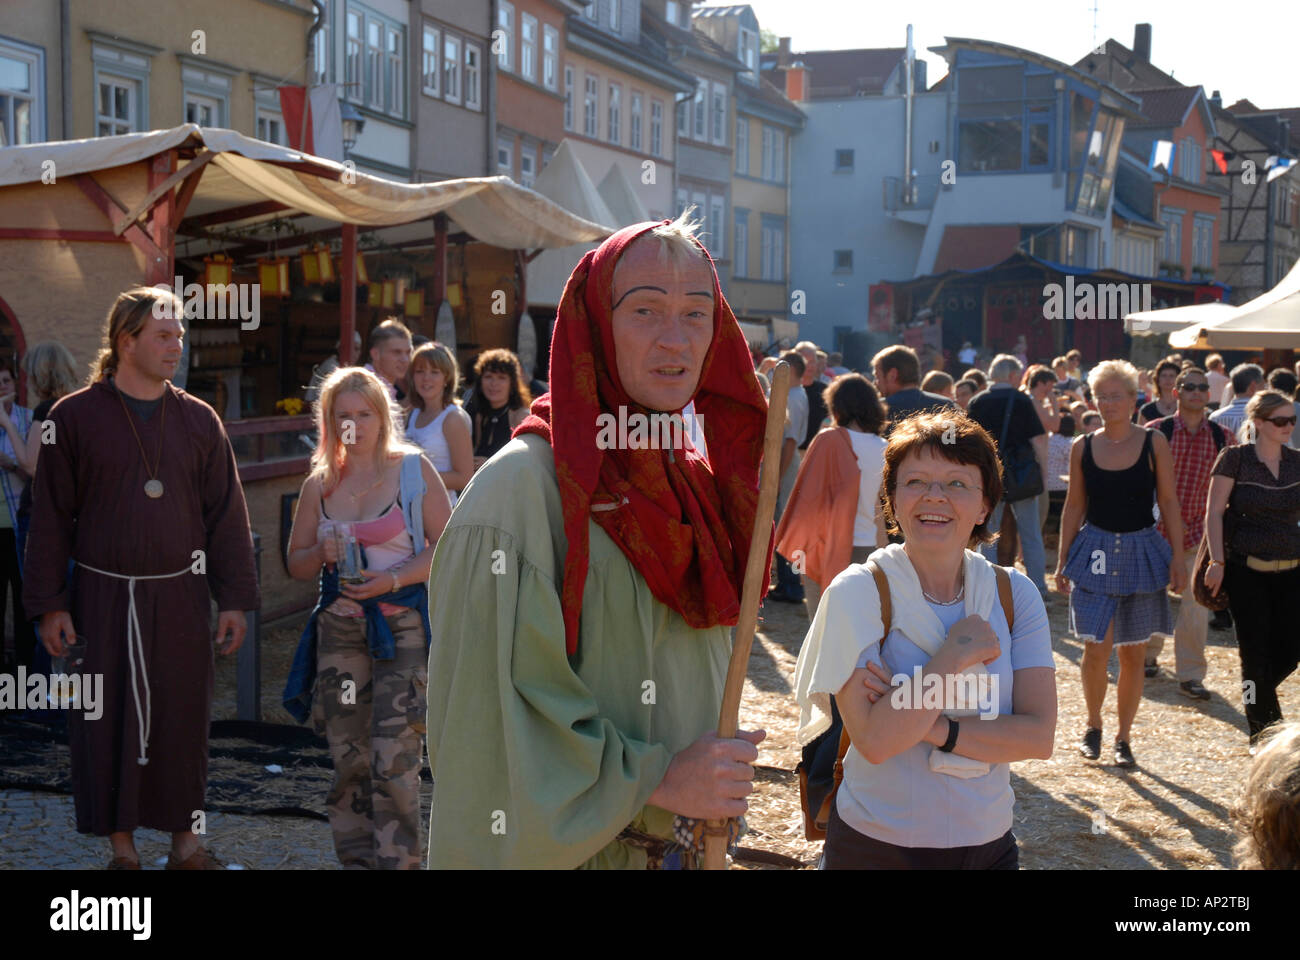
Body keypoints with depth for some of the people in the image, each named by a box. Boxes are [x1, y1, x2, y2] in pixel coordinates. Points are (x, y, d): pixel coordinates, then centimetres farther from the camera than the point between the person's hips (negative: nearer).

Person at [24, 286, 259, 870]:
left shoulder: (198, 420, 5)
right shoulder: (74, 417, -1)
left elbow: (226, 515, 6)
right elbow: (50, 517, 0)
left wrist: (235, 600, 1)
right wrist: (50, 604, -4)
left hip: (180, 597, 2)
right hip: (101, 597, -1)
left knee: (182, 719, 7)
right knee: (107, 721, 4)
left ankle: (184, 841, 21)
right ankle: (122, 846, 18)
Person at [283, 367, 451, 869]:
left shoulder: (413, 469, 0)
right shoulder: (319, 484, 10)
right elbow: (296, 562, 16)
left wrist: (392, 579, -16)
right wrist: (322, 554, -6)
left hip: (402, 625, -4)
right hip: (339, 627, 4)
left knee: (393, 756, -11)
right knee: (347, 755, 7)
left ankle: (397, 861, -2)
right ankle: (357, 859, 21)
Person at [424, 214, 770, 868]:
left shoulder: (691, 481, 5)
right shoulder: (522, 488, -18)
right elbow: (489, 712, -22)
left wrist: (714, 781, 9)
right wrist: (653, 782, -19)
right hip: (558, 847, -6)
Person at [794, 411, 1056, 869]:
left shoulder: (1014, 595, -3)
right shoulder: (857, 593, -14)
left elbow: (1038, 736, -12)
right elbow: (874, 740, -23)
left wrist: (931, 728, -22)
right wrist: (954, 655, -20)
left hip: (988, 843, 3)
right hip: (874, 847, -3)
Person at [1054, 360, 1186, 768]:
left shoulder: (1154, 443, -1)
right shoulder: (1083, 447, 3)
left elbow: (1168, 503, 1)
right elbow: (1074, 506, 9)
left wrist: (1178, 557, -4)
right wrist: (1063, 559, 6)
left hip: (1142, 551, 0)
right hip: (1096, 551, 0)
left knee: (1132, 654, 6)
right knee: (1097, 648, -10)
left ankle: (1123, 738, 20)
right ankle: (1093, 724, 15)